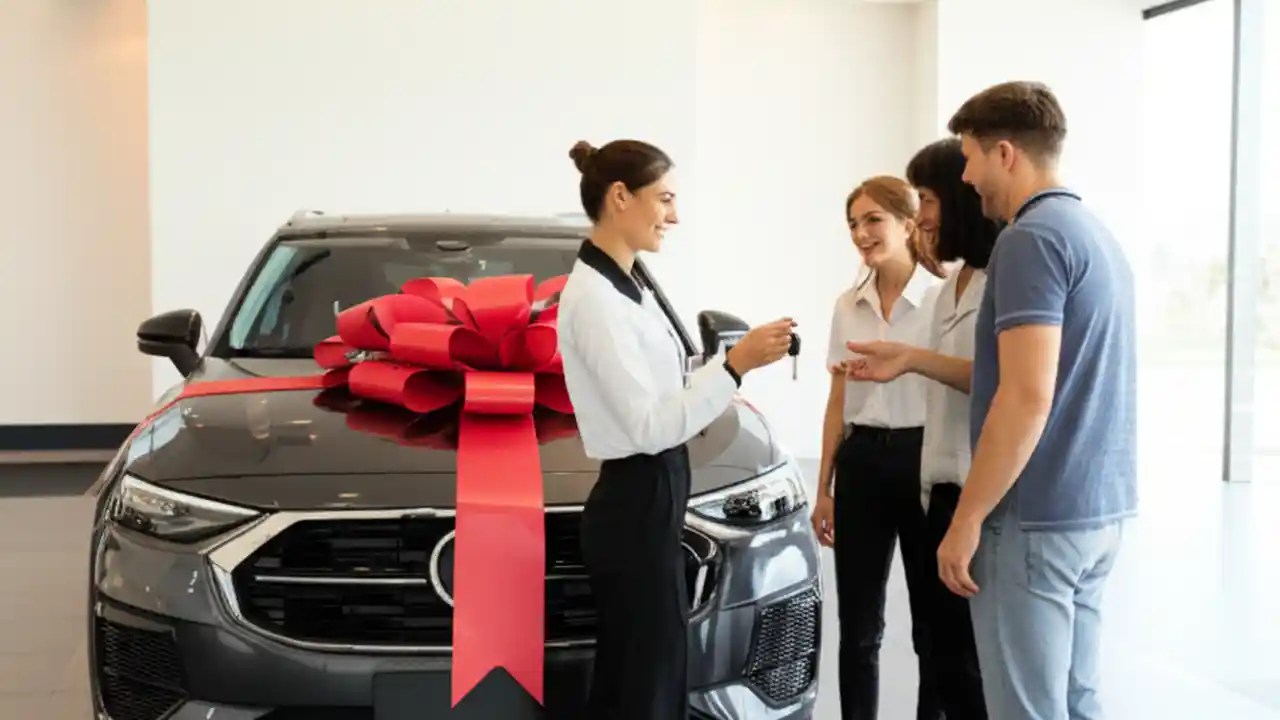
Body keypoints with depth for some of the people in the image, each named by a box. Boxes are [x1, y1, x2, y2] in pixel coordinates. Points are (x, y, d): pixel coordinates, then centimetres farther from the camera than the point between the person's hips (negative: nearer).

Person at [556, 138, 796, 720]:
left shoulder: (624, 287, 11)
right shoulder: (593, 296, -17)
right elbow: (648, 426, -20)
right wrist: (737, 364, -21)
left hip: (647, 502, 10)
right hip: (636, 508, -10)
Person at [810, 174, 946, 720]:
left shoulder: (941, 297, -6)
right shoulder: (848, 306, 9)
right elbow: (837, 401, 12)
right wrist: (824, 487, 11)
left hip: (922, 460, -4)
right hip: (860, 465, 4)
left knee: (932, 623, 7)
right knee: (858, 626, 10)